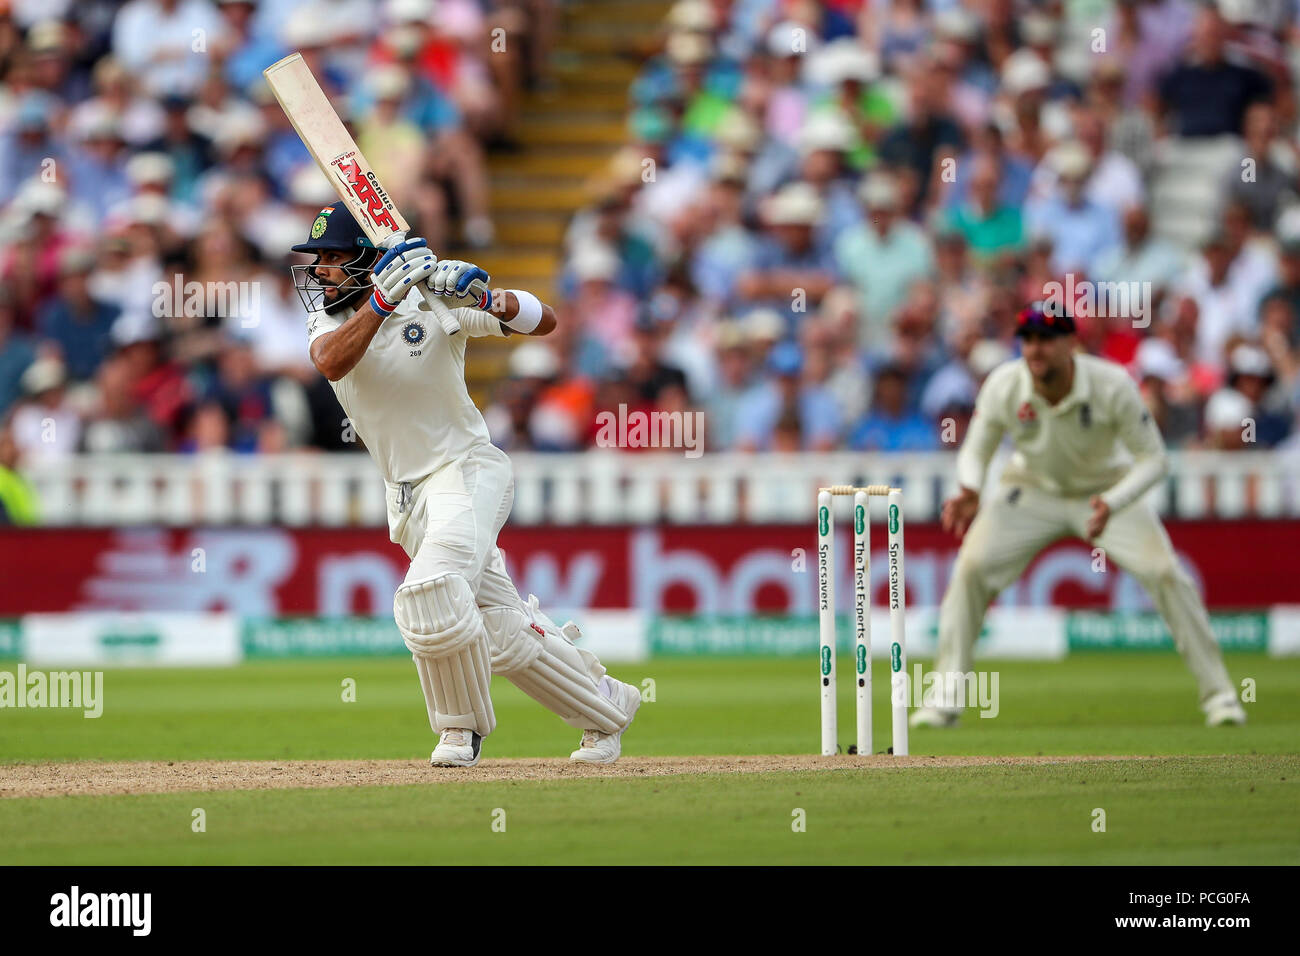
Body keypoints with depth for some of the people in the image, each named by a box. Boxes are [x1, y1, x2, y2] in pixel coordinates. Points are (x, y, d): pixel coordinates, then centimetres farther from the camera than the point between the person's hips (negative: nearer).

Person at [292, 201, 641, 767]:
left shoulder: (432, 301, -10)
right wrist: (383, 298, -37)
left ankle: (463, 726, -4)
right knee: (504, 634, 9)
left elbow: (544, 322, -12)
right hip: (408, 497, 6)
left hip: (469, 471, -6)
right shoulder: (329, 316, 1)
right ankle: (606, 708, 31)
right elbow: (331, 363, -24)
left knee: (429, 598, -27)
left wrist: (485, 300, -32)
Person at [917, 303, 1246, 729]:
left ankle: (1218, 693, -3)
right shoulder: (1003, 387, -22)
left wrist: (1112, 503, -39)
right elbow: (975, 450, -9)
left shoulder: (1112, 386, -28)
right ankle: (945, 700, -5)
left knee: (1164, 572, -18)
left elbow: (1152, 458, -21)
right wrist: (970, 492, -32)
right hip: (1032, 491, 1)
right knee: (971, 569, -16)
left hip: (1107, 490, -1)